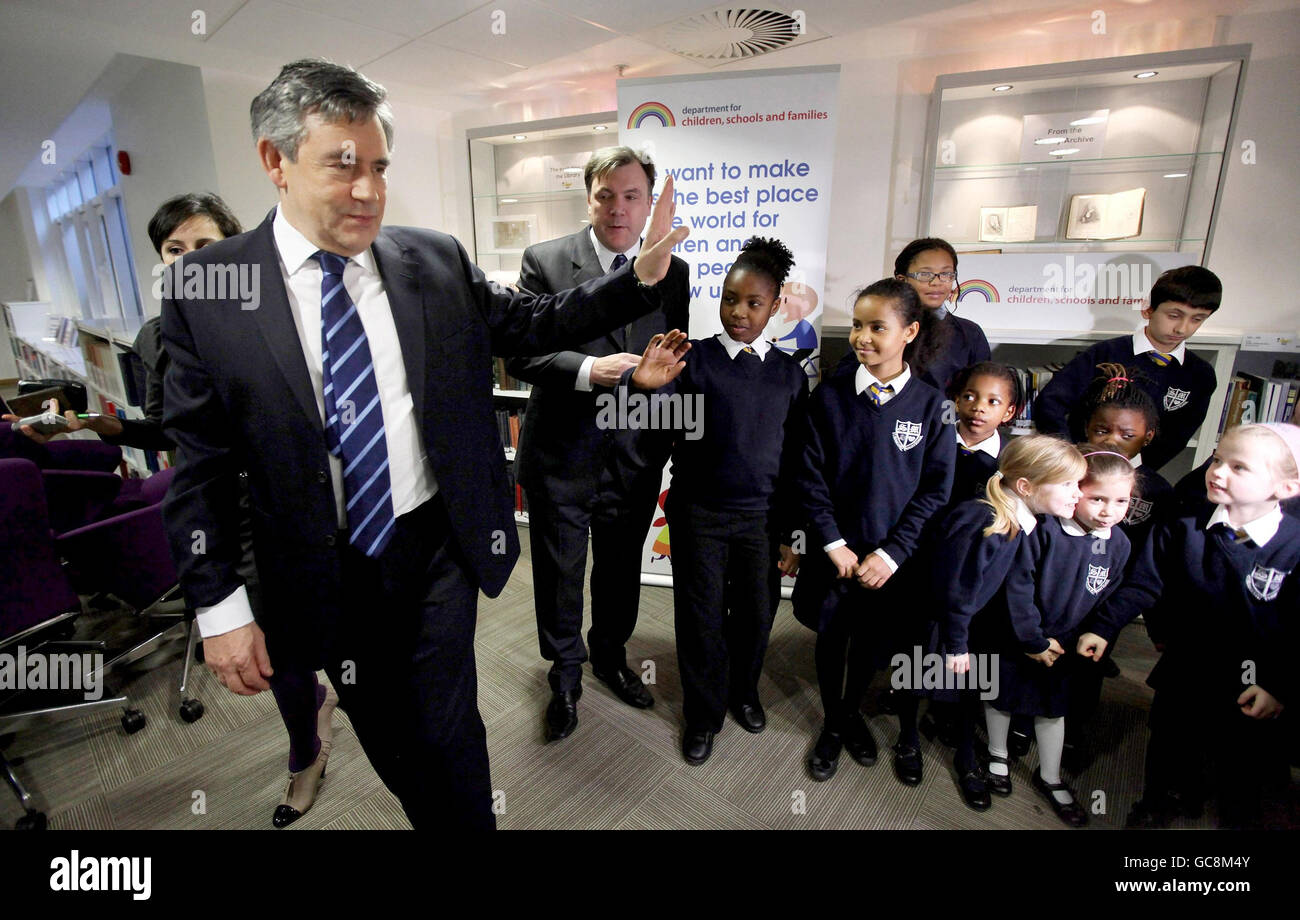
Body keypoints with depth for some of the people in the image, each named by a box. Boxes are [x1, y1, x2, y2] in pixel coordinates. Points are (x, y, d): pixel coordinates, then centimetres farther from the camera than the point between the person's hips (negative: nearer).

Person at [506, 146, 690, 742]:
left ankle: (611, 655, 48)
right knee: (559, 575, 14)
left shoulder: (673, 272, 3)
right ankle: (565, 675, 40)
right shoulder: (544, 261, -6)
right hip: (560, 454, -2)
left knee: (621, 572, 20)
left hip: (635, 457, 3)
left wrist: (667, 444, 5)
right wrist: (589, 370, -27)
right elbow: (518, 354, -12)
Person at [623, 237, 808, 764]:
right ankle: (704, 714, 34)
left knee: (756, 613, 16)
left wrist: (787, 533, 5)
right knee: (702, 617, 11)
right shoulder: (694, 358, -5)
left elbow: (793, 460, 5)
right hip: (699, 513, -2)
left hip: (762, 517, 3)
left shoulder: (789, 374, 3)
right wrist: (644, 382, -44)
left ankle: (743, 691, 45)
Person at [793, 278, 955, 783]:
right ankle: (833, 724, 38)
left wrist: (891, 554, -11)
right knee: (831, 638, 14)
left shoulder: (930, 404, -7)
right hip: (834, 551, 0)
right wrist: (834, 544, -12)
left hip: (891, 556, 1)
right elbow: (810, 476, -7)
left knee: (873, 639, 18)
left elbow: (935, 490, -6)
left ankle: (853, 711, 46)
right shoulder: (830, 395, -8)